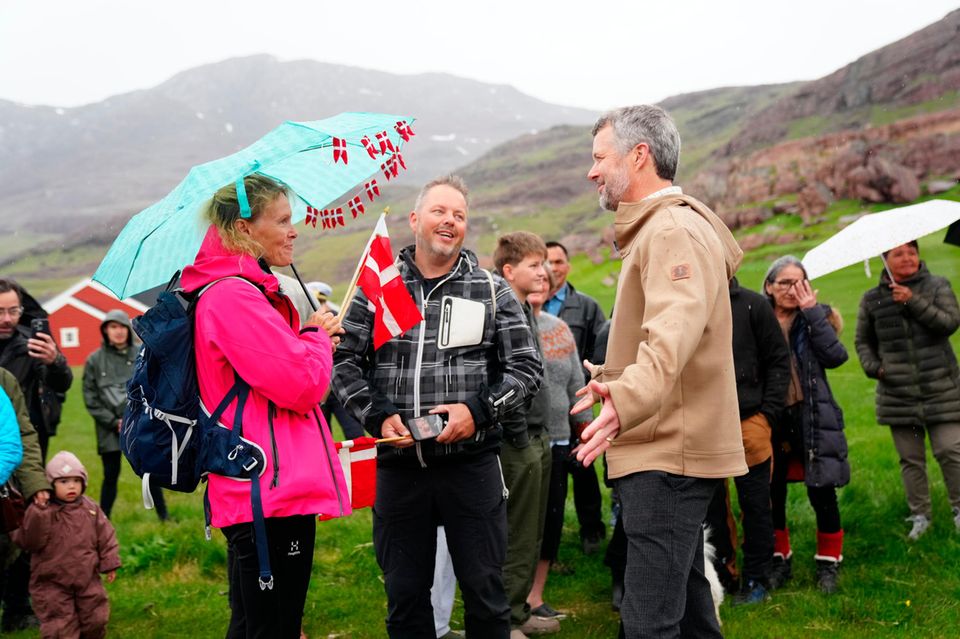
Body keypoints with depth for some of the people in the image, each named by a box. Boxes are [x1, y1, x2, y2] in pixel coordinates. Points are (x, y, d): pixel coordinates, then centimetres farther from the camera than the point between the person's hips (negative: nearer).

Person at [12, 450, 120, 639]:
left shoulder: (91, 509, -1)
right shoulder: (43, 513, -13)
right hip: (52, 583, -3)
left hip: (88, 579, 4)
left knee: (96, 620, 14)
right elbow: (27, 541, -20)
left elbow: (105, 537, 5)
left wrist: (109, 564, 4)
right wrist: (36, 517, -33)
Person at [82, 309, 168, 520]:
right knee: (110, 475, 7)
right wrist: (114, 421, -8)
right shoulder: (94, 360, 0)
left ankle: (163, 517, 17)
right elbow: (90, 397, -1)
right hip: (109, 428, 0)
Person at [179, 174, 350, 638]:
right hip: (271, 494, -11)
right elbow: (302, 386, -19)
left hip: (272, 490, 11)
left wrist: (313, 341, 11)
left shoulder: (249, 291, 17)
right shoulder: (233, 295, -16)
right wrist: (317, 336, -1)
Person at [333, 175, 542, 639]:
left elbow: (527, 367, 2)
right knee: (404, 594, 13)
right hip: (397, 465, 1)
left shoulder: (492, 291, 3)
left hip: (472, 464, -1)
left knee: (484, 589, 8)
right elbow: (344, 362, 6)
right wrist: (377, 416, -9)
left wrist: (479, 411, -12)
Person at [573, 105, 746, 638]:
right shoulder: (656, 229, 18)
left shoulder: (674, 229, -15)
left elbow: (673, 332, -33)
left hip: (668, 454, -11)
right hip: (670, 450, 11)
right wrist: (608, 379, 37)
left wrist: (626, 399, -48)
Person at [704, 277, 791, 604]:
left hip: (749, 421, -2)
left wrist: (768, 411, -5)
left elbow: (779, 360, 1)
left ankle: (756, 579, 19)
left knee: (755, 504, 6)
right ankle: (721, 573, 25)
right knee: (712, 505, 10)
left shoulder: (753, 304, -1)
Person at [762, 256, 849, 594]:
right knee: (772, 494, 8)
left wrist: (811, 311, -14)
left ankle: (829, 562, 21)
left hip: (812, 417, -1)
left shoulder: (816, 317, 4)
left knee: (821, 492, 2)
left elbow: (836, 356, -14)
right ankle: (779, 559, 26)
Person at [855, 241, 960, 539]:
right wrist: (873, 367, -2)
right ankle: (919, 516, 20)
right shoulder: (872, 299, 6)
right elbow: (863, 341, 16)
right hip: (898, 394, 2)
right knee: (910, 459, 7)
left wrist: (914, 301, -21)